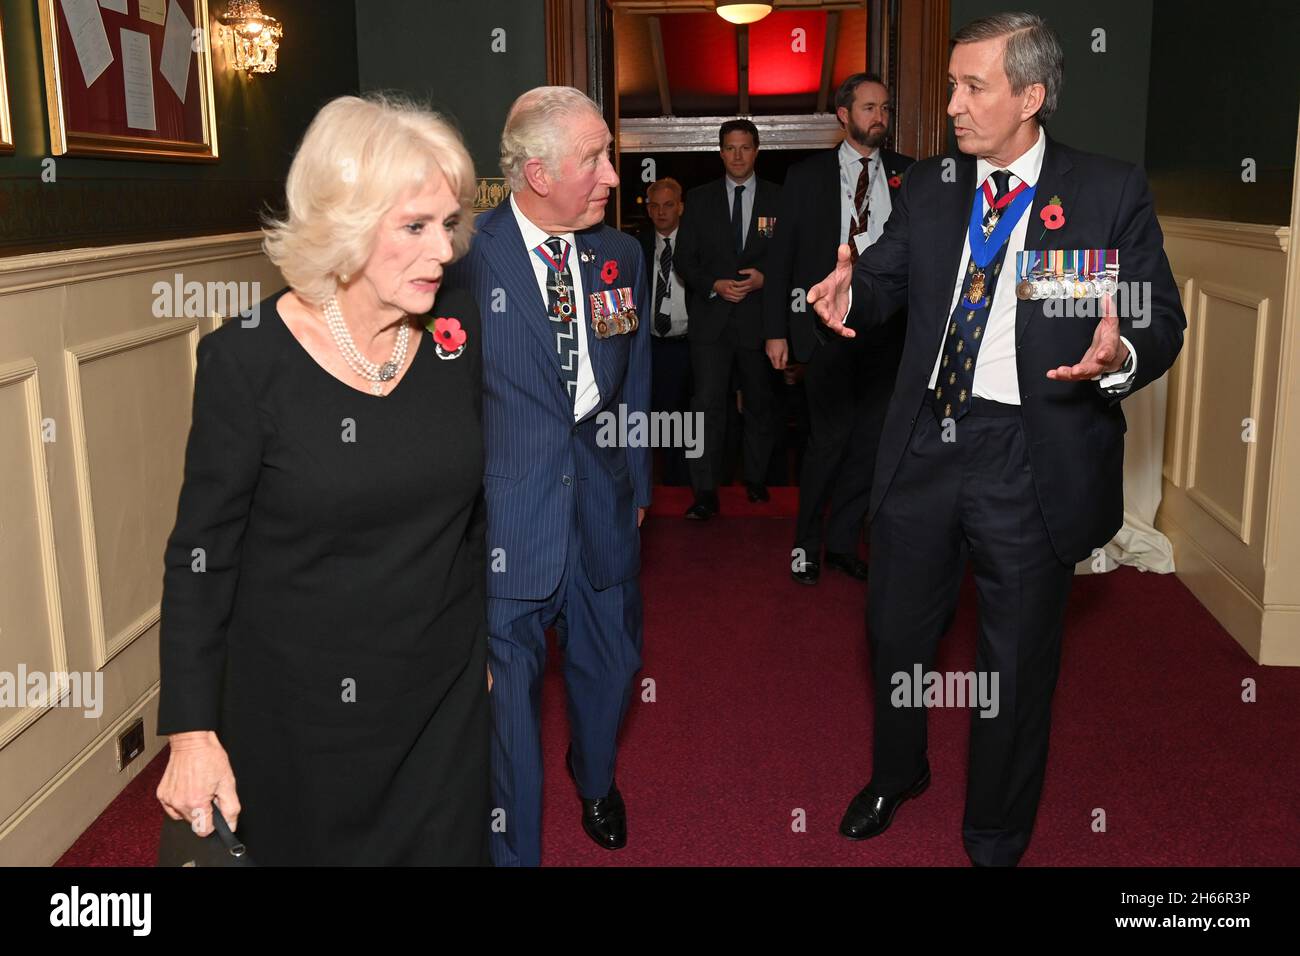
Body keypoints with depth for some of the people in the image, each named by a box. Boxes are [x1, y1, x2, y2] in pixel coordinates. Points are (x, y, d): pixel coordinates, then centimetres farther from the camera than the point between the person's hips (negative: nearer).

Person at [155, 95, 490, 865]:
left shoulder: (460, 329, -6)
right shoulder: (248, 357, -17)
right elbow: (202, 554, -10)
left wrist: (488, 644, 12)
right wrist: (191, 731, -9)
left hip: (445, 691, 3)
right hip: (301, 713, -3)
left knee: (449, 846, 18)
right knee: (310, 848, 18)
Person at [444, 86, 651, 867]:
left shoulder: (622, 257, 4)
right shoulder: (462, 259, -13)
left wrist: (637, 484, 15)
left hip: (603, 505, 5)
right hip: (505, 516, -5)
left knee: (610, 664, 21)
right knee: (508, 689, 5)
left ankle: (596, 778, 53)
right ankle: (514, 847, 28)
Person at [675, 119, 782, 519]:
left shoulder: (779, 198, 5)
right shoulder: (699, 199, 7)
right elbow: (684, 258, 5)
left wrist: (763, 278, -12)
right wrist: (715, 285, -10)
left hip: (760, 316, 1)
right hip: (711, 317, 0)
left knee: (759, 403, 12)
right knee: (707, 404, -8)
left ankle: (756, 479, 27)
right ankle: (705, 492, -6)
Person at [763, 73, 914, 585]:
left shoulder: (908, 175, 9)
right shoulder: (807, 176, 4)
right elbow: (781, 255, 4)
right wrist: (776, 330, -2)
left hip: (886, 326, 3)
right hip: (826, 325, -3)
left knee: (871, 437, 7)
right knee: (830, 437, -6)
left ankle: (843, 542, 22)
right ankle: (806, 543, 12)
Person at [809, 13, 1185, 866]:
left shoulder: (1112, 193, -5)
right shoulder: (928, 187, 8)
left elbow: (1162, 321, -5)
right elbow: (888, 280, 10)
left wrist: (1121, 358, -27)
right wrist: (850, 295, -13)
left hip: (1033, 462, -3)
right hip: (924, 444, 4)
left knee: (1016, 665, 10)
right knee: (896, 631, 19)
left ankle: (996, 840, 34)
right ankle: (897, 773, 49)